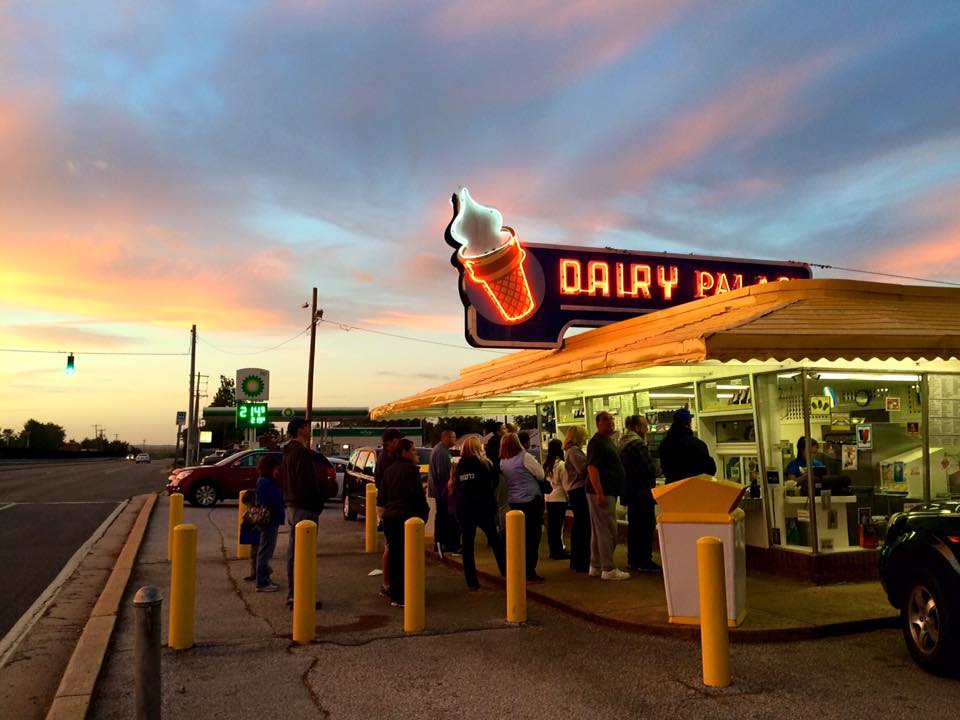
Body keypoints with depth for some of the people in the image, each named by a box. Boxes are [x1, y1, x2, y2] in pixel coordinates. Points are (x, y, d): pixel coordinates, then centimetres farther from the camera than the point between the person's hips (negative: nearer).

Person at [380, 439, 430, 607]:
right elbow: (417, 494, -15)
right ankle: (402, 597, -4)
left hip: (389, 516, 8)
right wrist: (424, 512, -3)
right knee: (406, 557, -4)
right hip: (406, 516, -8)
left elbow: (382, 494, 15)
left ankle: (394, 594, 20)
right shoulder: (410, 469, -12)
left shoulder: (390, 469, 12)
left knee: (394, 555, 14)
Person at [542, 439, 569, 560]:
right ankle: (559, 551, 4)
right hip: (559, 498, -6)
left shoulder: (546, 465, 7)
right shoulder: (561, 464, -12)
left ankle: (554, 550, 18)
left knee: (551, 524, 10)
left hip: (548, 498, 6)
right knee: (558, 525, -1)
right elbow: (565, 483, -10)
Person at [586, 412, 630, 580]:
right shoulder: (597, 442, -13)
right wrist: (600, 494, -25)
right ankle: (608, 569, -3)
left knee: (598, 531, 14)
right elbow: (592, 468, -21)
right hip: (602, 493, -10)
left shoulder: (608, 440, 18)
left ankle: (595, 566, 21)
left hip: (608, 492, 10)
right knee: (607, 531, -7)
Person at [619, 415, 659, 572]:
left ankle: (633, 560, 20)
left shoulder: (623, 444, 11)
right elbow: (650, 467, -18)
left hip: (630, 492, 10)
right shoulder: (638, 444, -18)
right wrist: (653, 475, 1)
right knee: (647, 526, -3)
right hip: (643, 492, -10)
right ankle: (644, 561, -1)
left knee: (633, 525, 15)